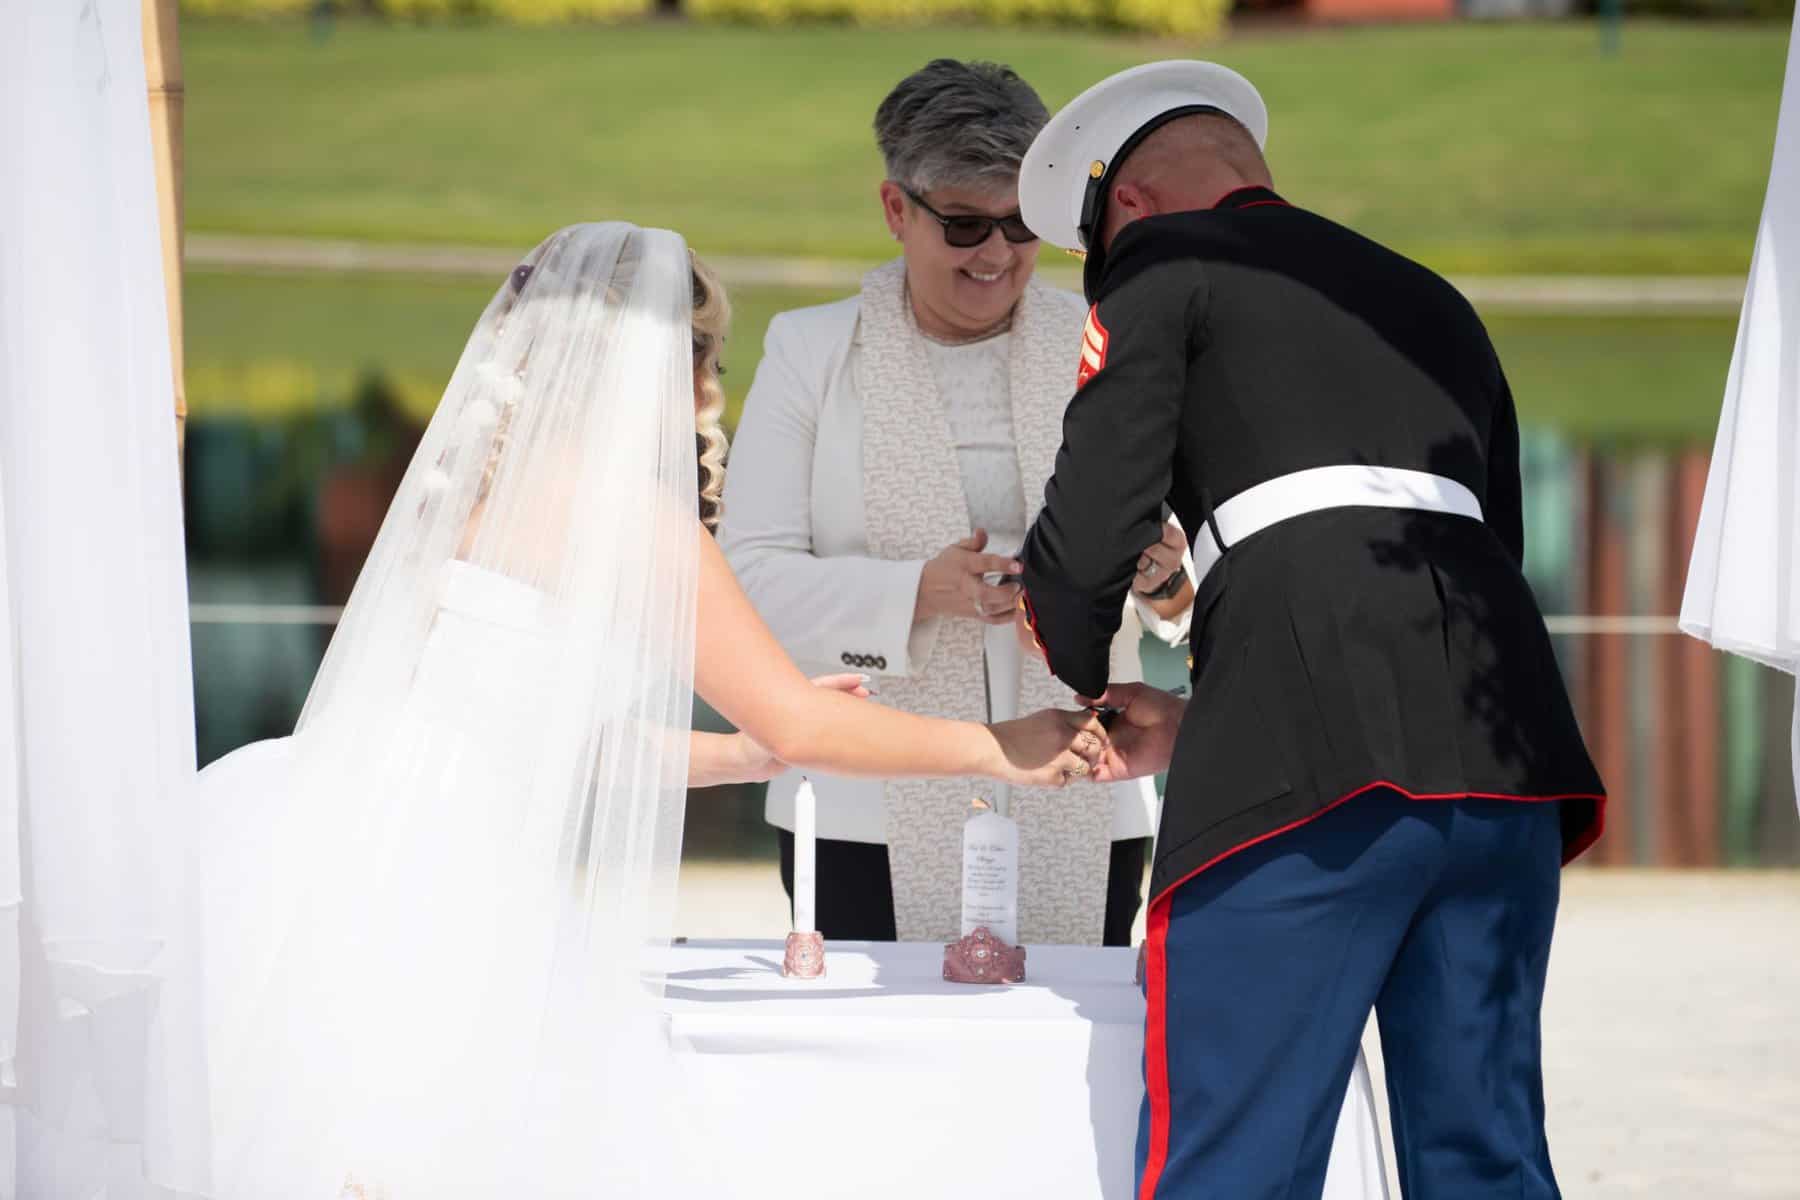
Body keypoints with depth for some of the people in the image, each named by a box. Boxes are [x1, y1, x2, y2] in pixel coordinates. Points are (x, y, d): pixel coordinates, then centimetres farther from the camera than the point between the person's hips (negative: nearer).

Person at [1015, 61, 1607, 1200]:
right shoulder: (1435, 302, 32)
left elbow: (1089, 537, 2)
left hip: (1315, 766, -6)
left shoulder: (1166, 265, 13)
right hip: (1503, 757, 6)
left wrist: (1082, 683, 24)